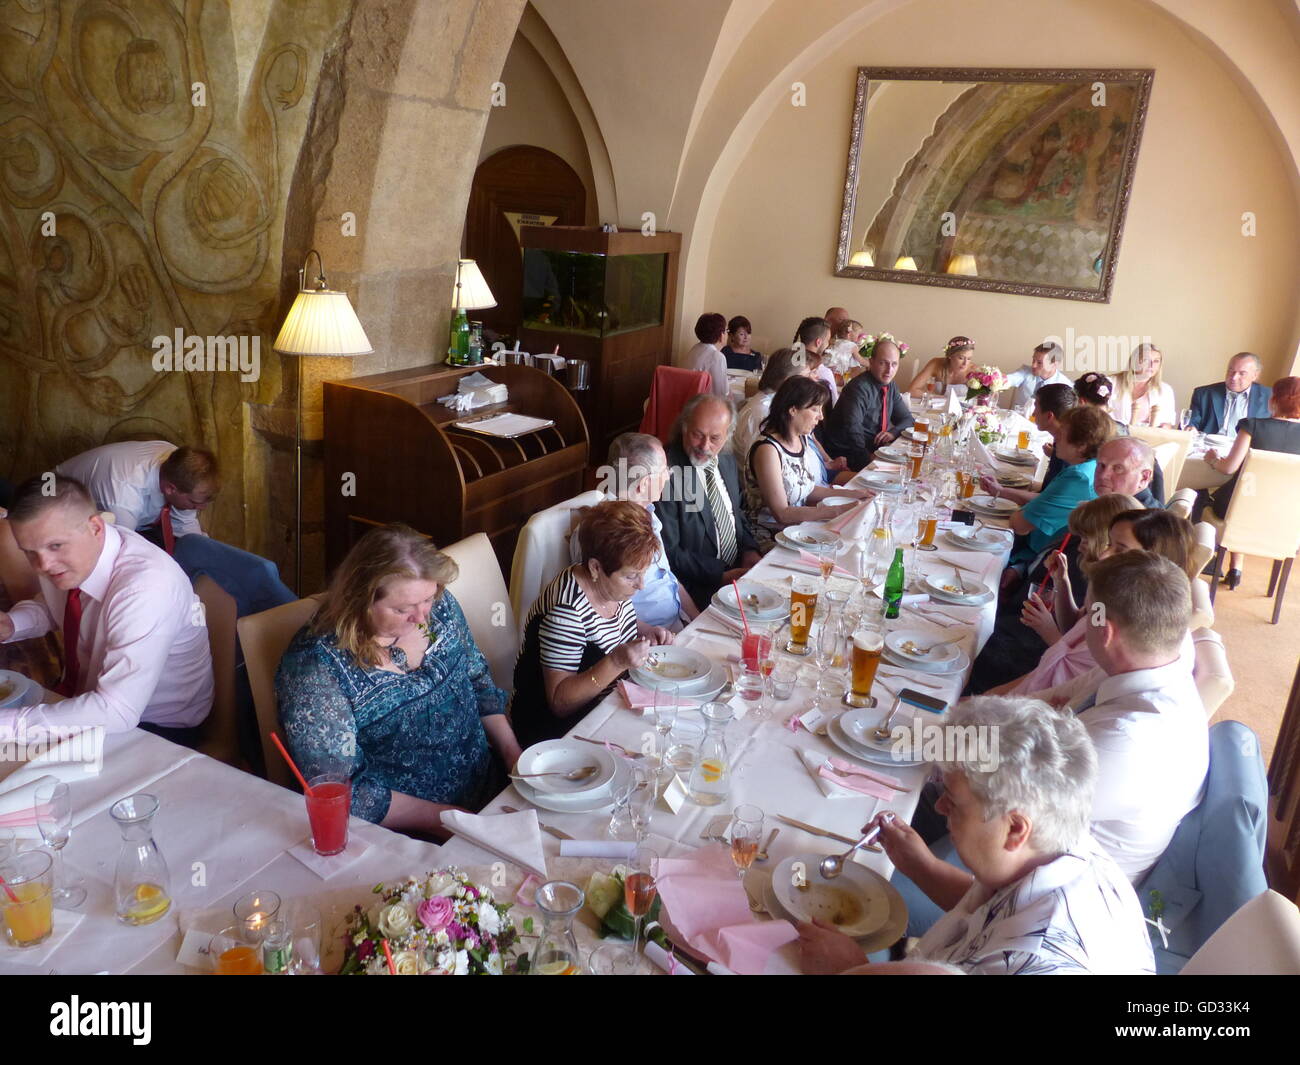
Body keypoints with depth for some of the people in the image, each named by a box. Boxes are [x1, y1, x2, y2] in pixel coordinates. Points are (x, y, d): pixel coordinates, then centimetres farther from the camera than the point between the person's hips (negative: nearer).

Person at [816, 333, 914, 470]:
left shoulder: (890, 386, 9)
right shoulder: (859, 388, -18)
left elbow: (907, 419, 16)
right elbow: (853, 428, -30)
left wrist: (893, 432, -7)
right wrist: (867, 458, -37)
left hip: (873, 450, 8)